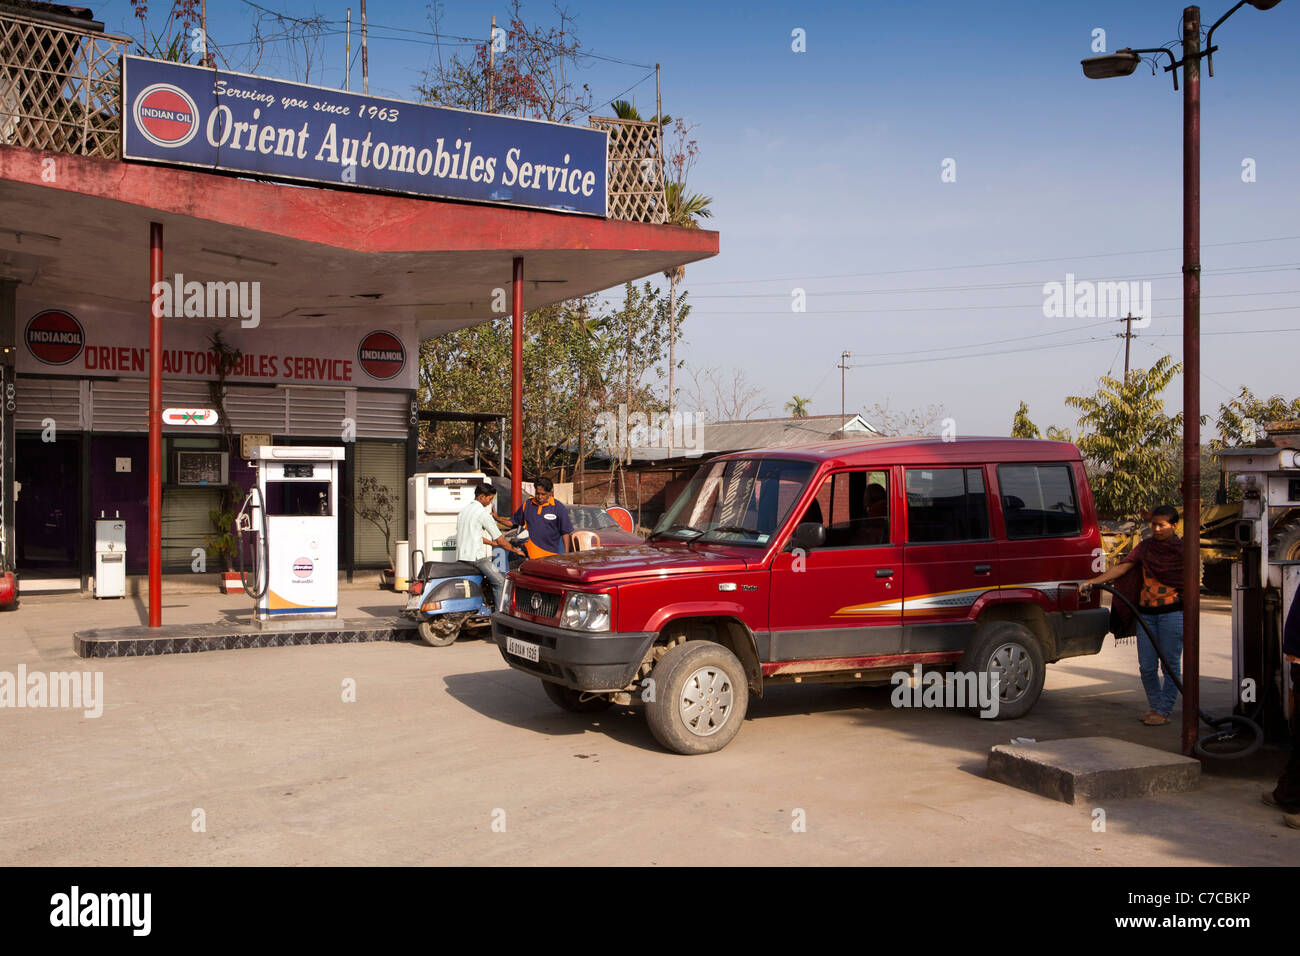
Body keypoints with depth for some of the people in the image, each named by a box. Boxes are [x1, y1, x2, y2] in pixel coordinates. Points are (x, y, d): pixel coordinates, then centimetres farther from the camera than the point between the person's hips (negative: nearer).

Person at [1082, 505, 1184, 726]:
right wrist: (1092, 582, -10)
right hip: (1146, 612, 4)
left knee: (1170, 665, 0)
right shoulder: (1145, 547, 10)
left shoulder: (1182, 549, -1)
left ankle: (1164, 711, 9)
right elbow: (1122, 567, 1)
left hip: (1172, 612, -4)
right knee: (1146, 666, 6)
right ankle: (1155, 707, 23)